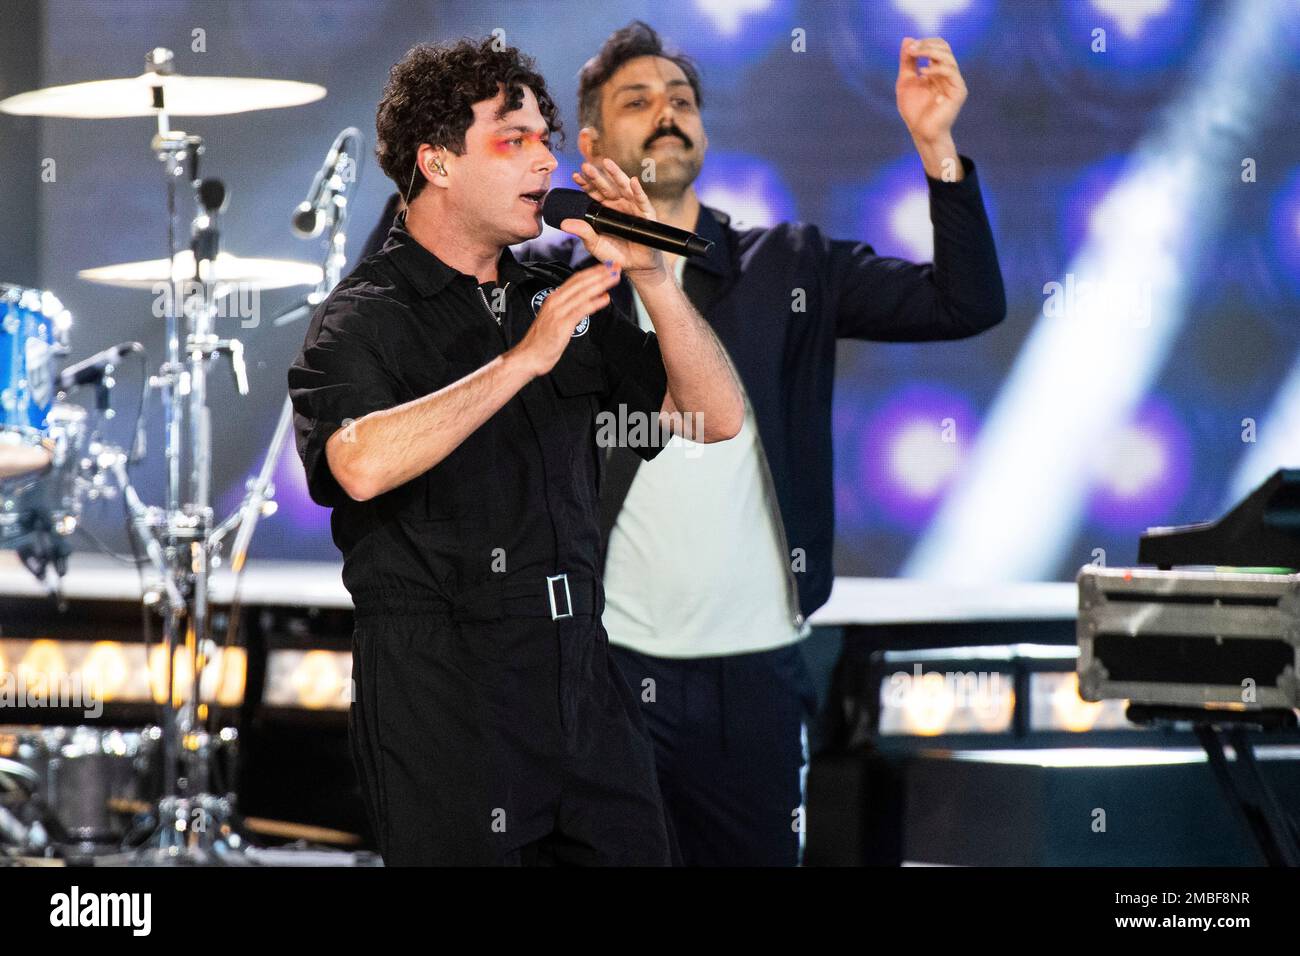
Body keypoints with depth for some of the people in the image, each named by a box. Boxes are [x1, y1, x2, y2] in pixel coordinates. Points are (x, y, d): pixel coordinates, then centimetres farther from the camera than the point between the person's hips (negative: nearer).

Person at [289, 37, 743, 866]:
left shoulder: (557, 296, 13)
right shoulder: (365, 319, -6)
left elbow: (716, 417, 10)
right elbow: (361, 465, -28)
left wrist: (651, 275, -3)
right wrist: (522, 359, -26)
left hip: (582, 678, 6)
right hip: (442, 698, -6)